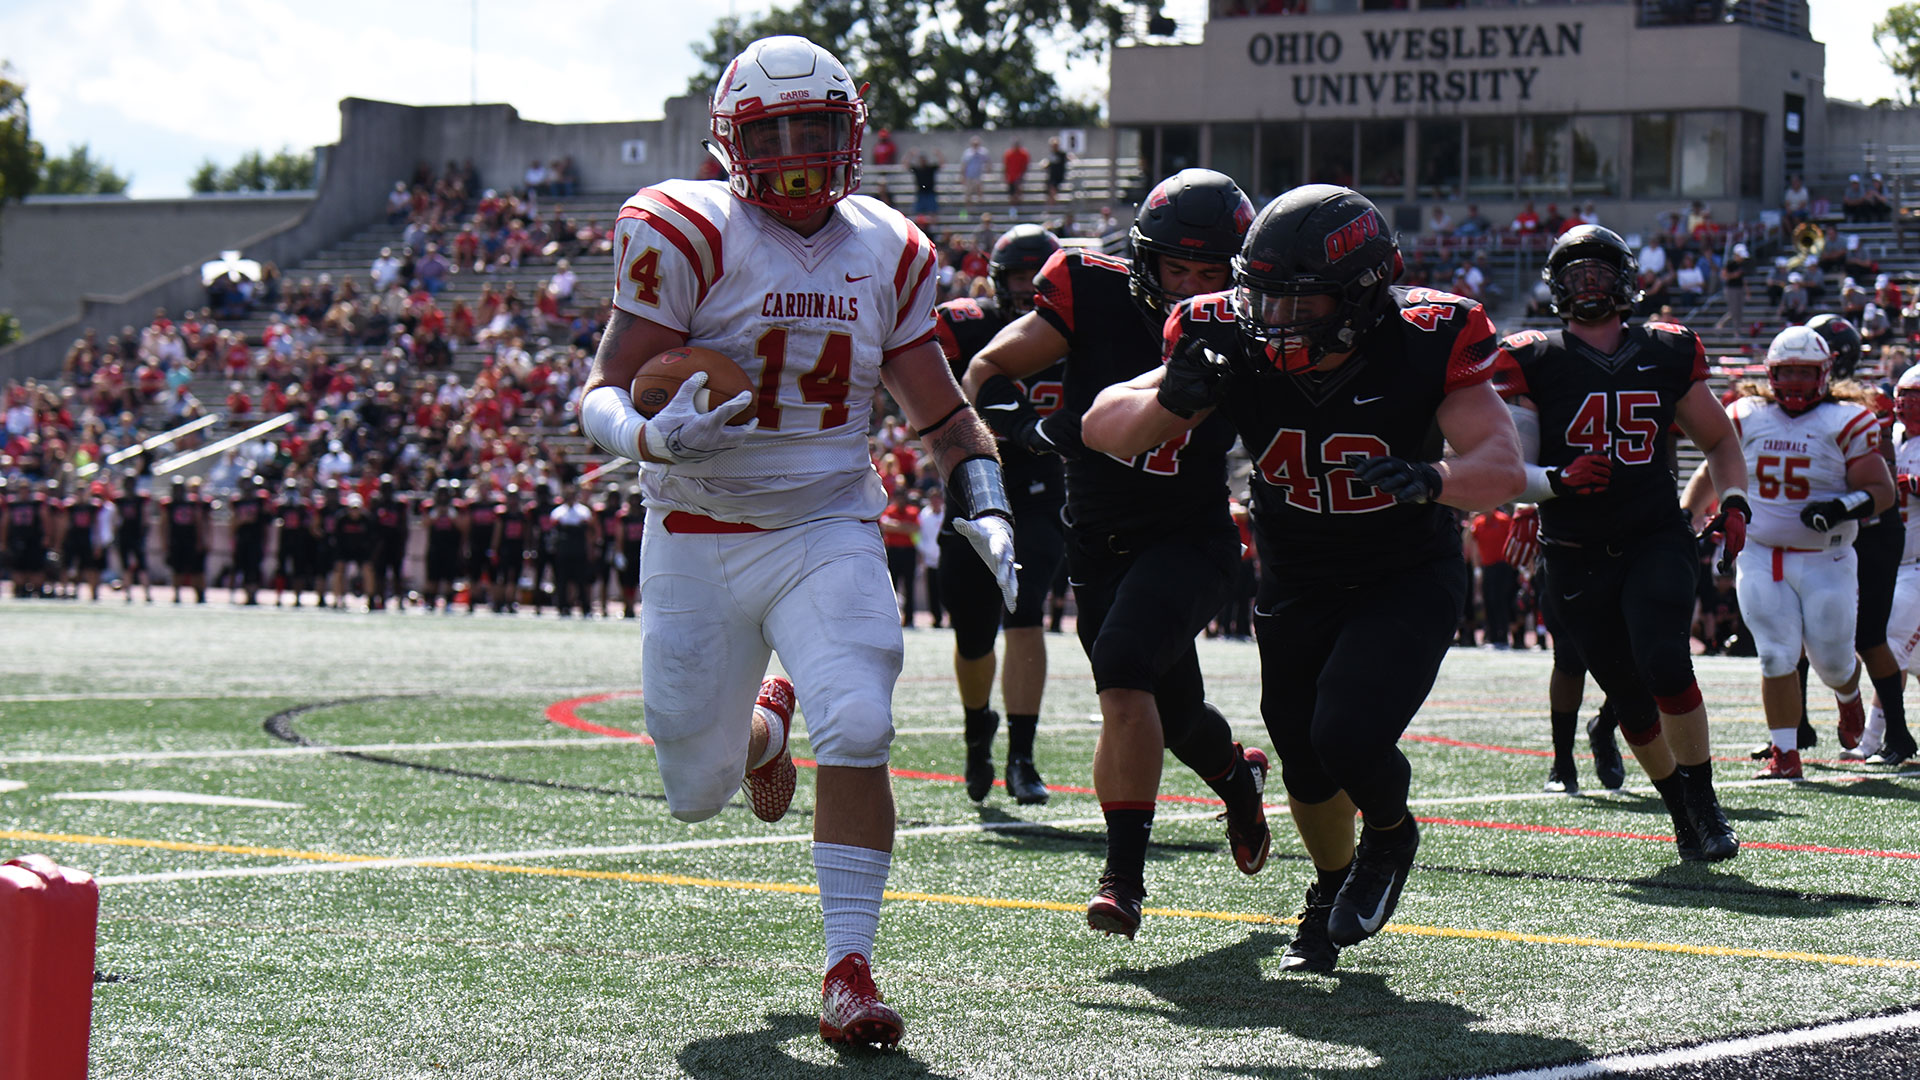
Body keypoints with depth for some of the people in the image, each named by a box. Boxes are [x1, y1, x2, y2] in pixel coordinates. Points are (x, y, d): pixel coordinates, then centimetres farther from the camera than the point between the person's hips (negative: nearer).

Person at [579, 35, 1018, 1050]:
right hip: (696, 538, -1)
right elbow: (601, 395, -13)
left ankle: (849, 970, -12)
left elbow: (939, 410, 15)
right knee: (696, 793, 6)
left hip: (827, 530, 2)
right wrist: (654, 436, -36)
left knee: (856, 733, -22)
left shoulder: (886, 252, 4)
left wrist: (986, 510, -1)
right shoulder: (685, 232, -11)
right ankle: (762, 724, 44)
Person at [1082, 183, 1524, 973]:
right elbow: (1101, 429, -16)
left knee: (1349, 737, -21)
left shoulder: (1424, 345, -26)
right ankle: (1333, 893, 41)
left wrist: (1431, 479, -52)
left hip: (1407, 579, -3)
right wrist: (1169, 401, -38)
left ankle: (1391, 833, 15)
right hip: (1296, 581, 3)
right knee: (1303, 761, 10)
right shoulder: (1234, 348, -20)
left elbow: (1503, 466, -30)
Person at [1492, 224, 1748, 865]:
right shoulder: (1532, 362, -1)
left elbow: (1719, 440, 19)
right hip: (1576, 555, 0)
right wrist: (1558, 480, -24)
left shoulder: (1667, 354, 6)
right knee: (1629, 696, 4)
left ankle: (1704, 803, -10)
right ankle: (1682, 812, 24)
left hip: (1656, 540, 0)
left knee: (1664, 662, -23)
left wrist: (1734, 503, 2)